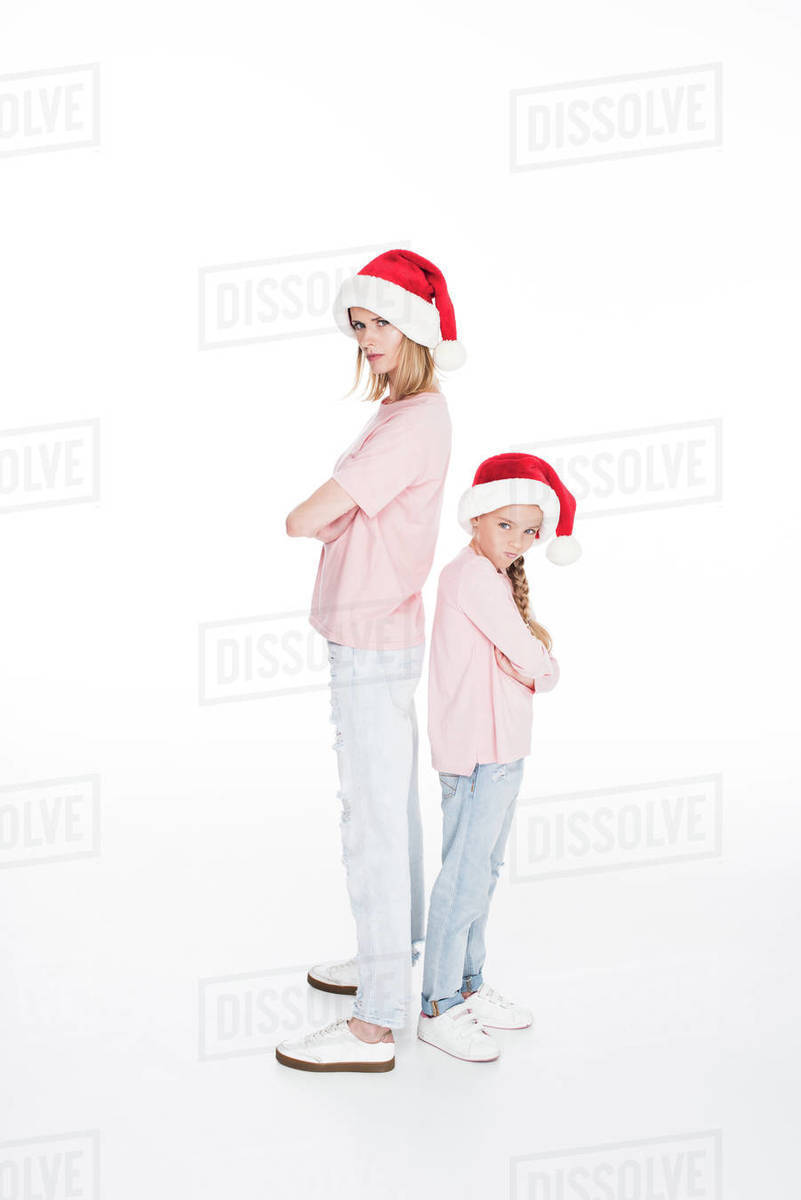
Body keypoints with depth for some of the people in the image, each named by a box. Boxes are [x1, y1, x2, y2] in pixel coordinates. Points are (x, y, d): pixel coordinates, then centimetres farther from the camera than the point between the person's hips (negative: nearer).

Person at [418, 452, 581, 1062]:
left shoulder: (496, 578, 16)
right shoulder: (474, 576, -16)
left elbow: (544, 670, 14)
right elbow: (531, 660, -19)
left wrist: (533, 656, -6)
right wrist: (541, 657, 2)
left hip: (502, 750, 10)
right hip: (478, 753, -10)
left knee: (483, 872, 17)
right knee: (465, 877, -6)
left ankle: (468, 988, 27)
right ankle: (439, 1008, 0)